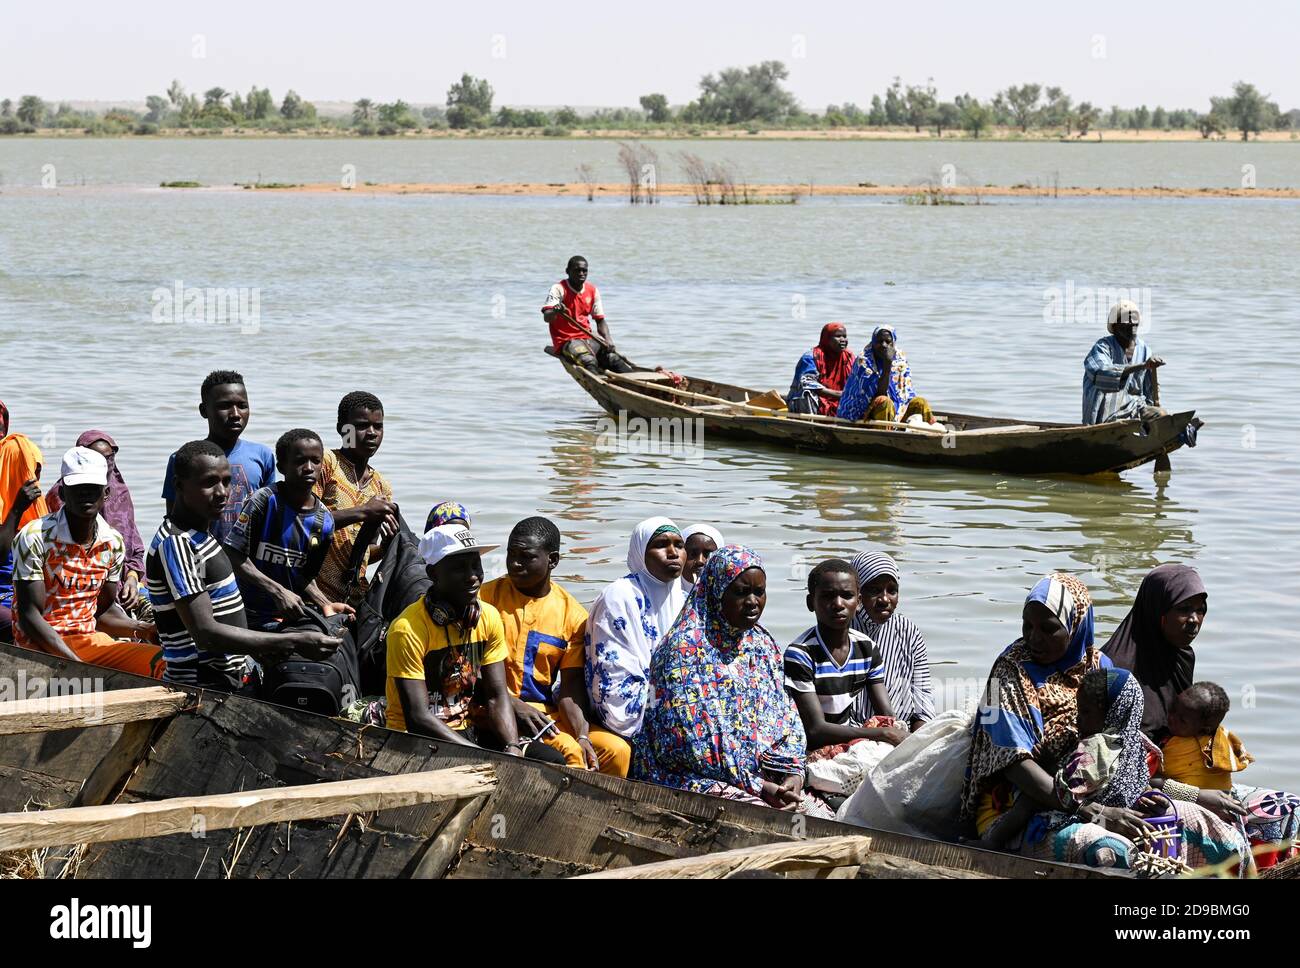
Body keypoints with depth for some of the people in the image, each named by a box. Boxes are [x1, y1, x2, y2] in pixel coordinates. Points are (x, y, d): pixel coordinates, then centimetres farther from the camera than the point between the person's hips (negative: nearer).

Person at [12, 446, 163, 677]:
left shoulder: (113, 543, 6)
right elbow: (29, 615, -15)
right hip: (41, 646, -6)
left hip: (90, 640, 6)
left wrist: (143, 630, -2)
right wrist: (76, 663, -23)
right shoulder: (35, 537, -13)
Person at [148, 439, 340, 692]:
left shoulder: (200, 535, 15)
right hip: (203, 688, -9)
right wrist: (294, 642, -23)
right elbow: (205, 633, -23)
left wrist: (255, 647, 5)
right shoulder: (175, 544, -16)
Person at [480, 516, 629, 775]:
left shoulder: (573, 613, 4)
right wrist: (514, 706, -19)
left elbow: (572, 682, 1)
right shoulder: (488, 597, -4)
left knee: (616, 750, -14)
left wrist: (582, 735, -16)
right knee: (567, 750, -27)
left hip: (548, 713, 4)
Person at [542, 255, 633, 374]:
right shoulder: (559, 289, -7)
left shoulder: (592, 291, 11)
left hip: (588, 338, 5)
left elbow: (600, 320, 13)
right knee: (589, 361, -34)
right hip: (566, 341, -5)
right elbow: (547, 318, -20)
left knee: (613, 358, -20)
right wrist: (555, 311, -45)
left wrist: (608, 340, -7)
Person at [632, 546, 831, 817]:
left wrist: (793, 774, -6)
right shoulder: (685, 648, -9)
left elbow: (785, 718, 14)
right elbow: (694, 738, -15)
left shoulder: (762, 643, 15)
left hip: (767, 777, 7)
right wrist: (757, 786, -17)